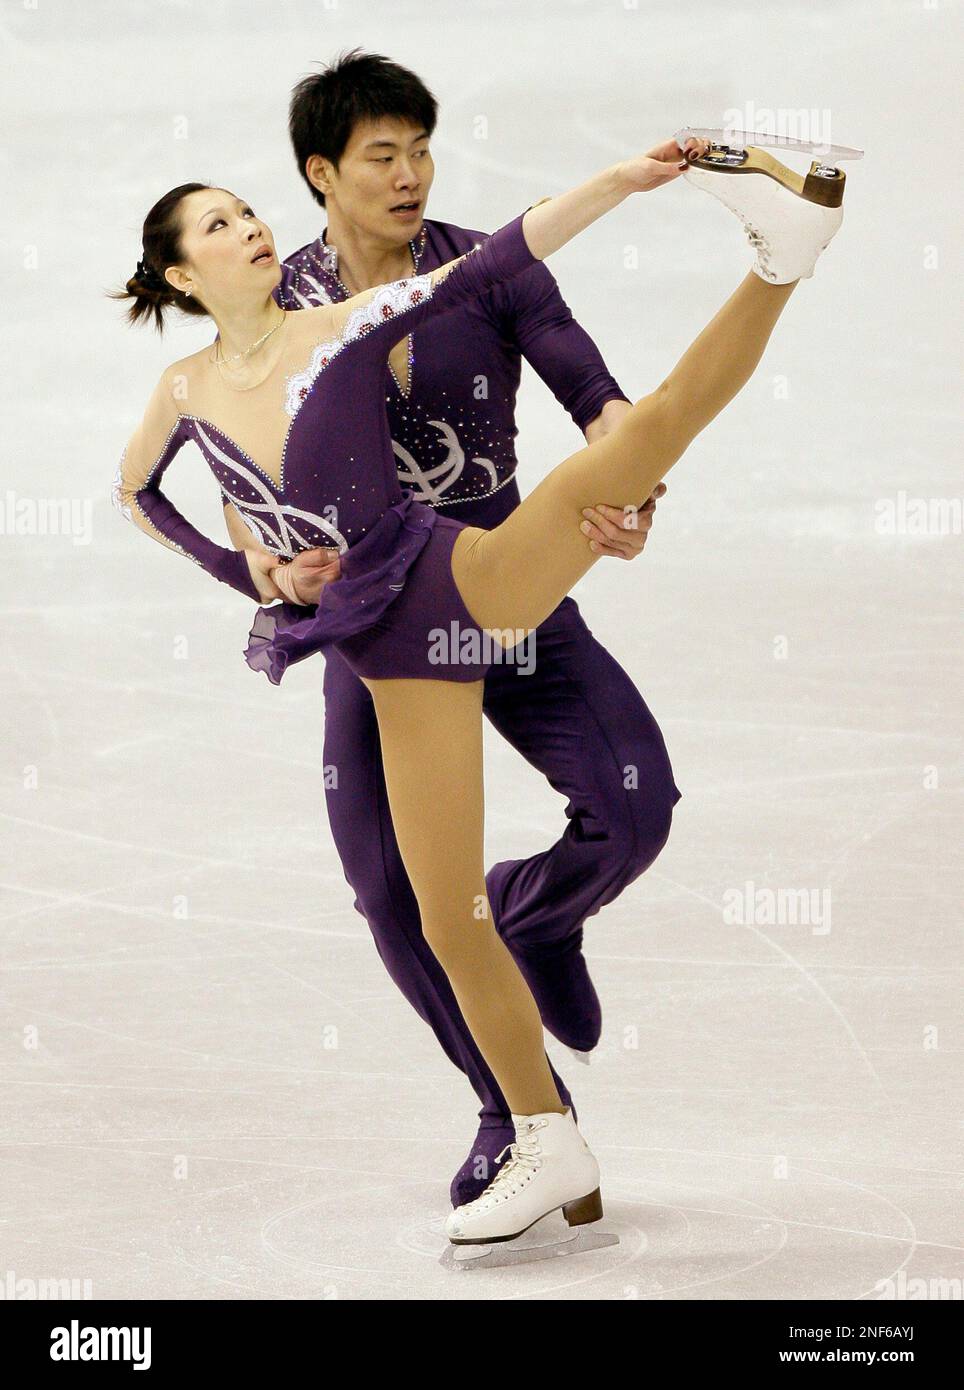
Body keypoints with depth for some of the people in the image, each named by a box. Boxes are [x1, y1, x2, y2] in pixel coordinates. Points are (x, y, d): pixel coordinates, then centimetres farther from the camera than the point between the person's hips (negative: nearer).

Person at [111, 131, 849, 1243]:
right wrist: (251, 576, 16)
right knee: (448, 922, 3)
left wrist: (617, 183, -25)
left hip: (460, 577, -3)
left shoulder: (343, 327, -2)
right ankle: (552, 1152, 15)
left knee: (641, 435, -31)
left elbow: (491, 263, -13)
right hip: (392, 654, 3)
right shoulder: (185, 394, 8)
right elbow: (134, 494, 27)